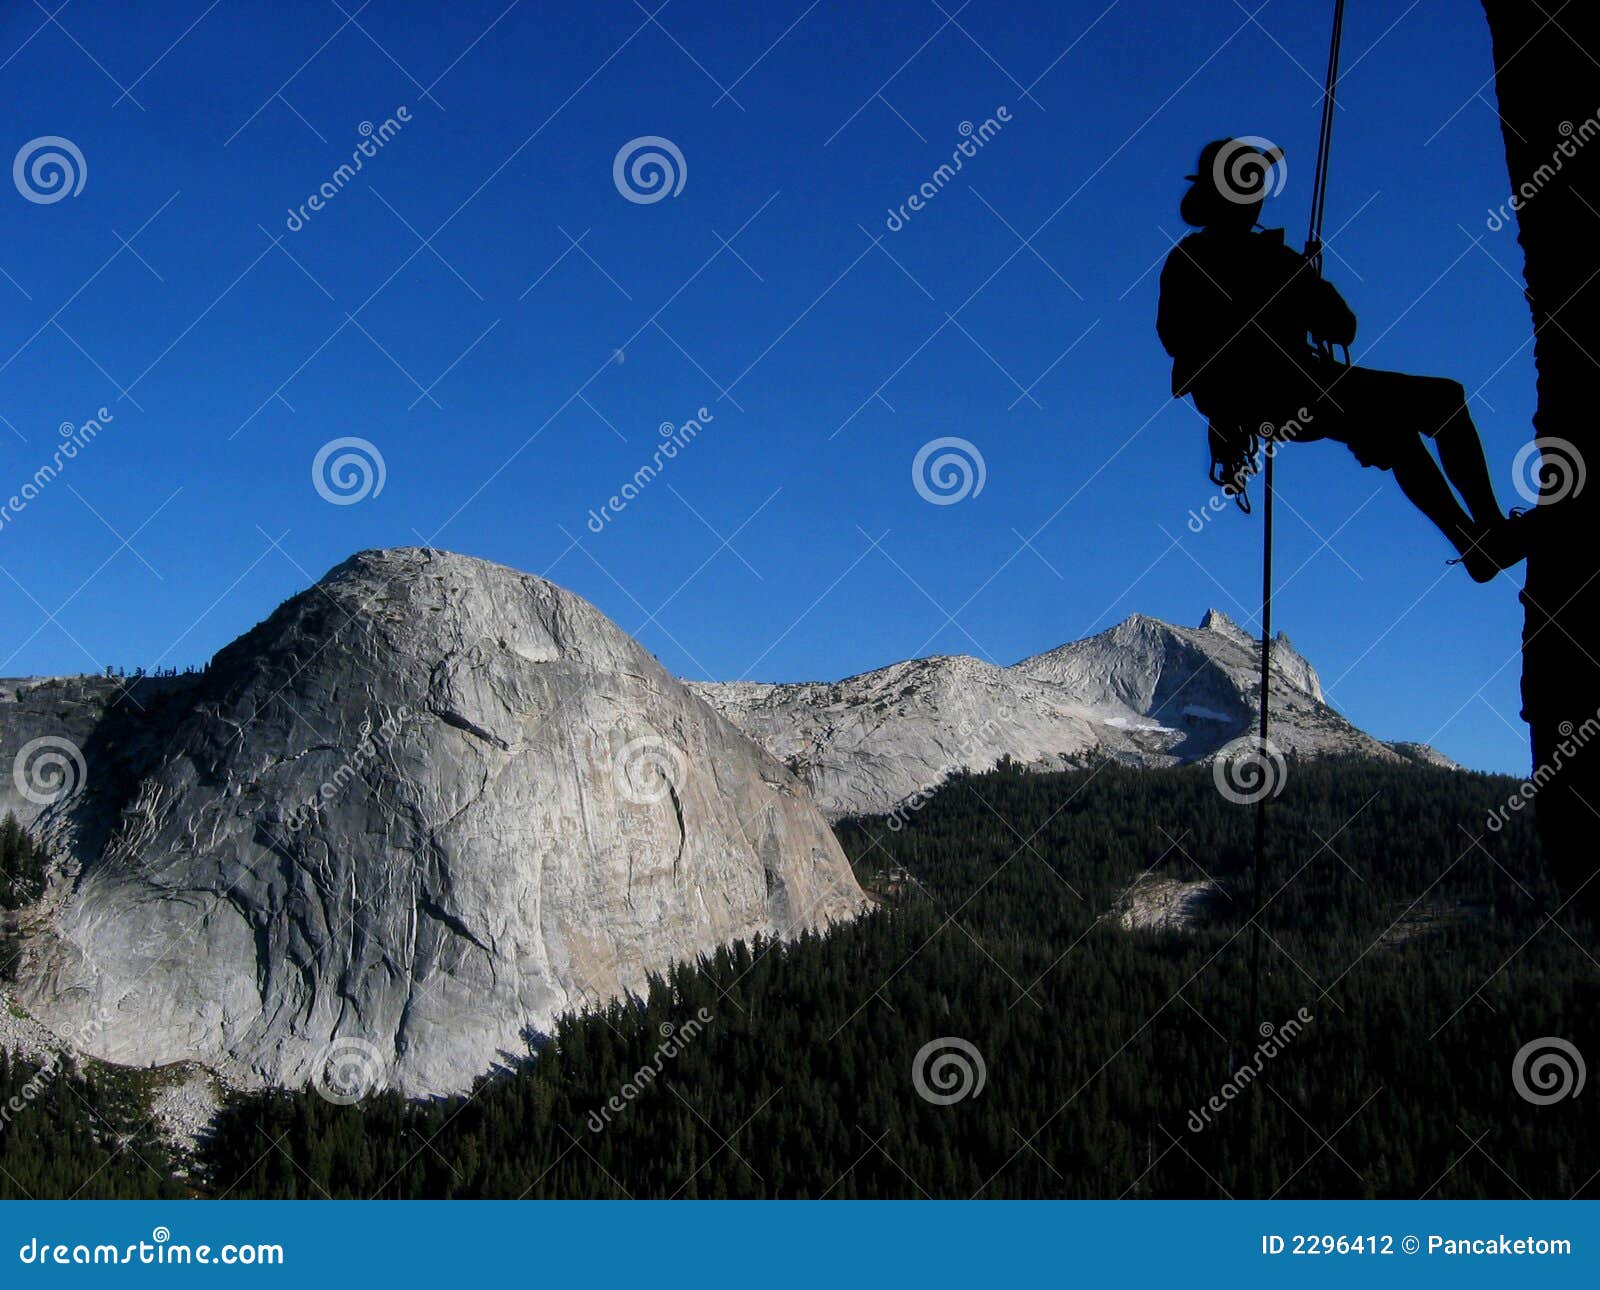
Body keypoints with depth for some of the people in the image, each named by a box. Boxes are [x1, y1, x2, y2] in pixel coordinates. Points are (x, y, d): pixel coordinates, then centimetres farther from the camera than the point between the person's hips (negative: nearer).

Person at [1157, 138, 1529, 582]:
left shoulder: (1180, 262, 3)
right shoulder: (1267, 258, -16)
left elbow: (1172, 337, 18)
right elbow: (1342, 328, -11)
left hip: (1235, 407, 9)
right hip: (1295, 398, -8)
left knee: (1391, 428, 25)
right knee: (1445, 399, 0)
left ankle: (1473, 547, 24)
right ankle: (1494, 532, -3)